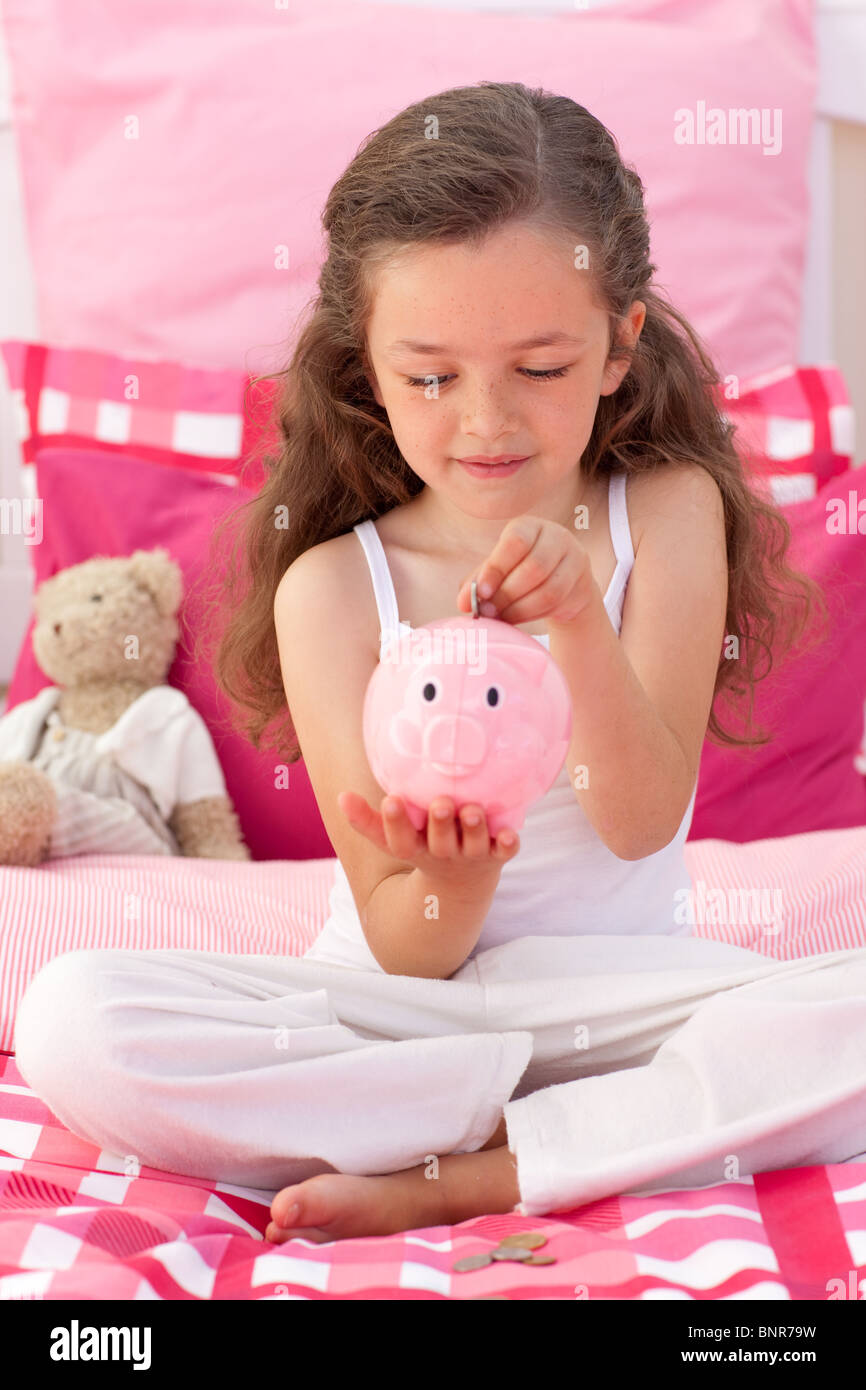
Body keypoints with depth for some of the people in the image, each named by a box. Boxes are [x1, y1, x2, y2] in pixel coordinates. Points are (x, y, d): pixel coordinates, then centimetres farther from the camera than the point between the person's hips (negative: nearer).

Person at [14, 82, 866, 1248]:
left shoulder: (670, 510, -1)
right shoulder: (332, 586, -4)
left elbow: (641, 822, -11)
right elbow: (406, 950, -6)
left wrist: (581, 624, -27)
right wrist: (453, 880, -29)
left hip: (622, 995, 0)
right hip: (397, 1009, 1)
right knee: (74, 1020, -26)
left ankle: (443, 1177, -20)